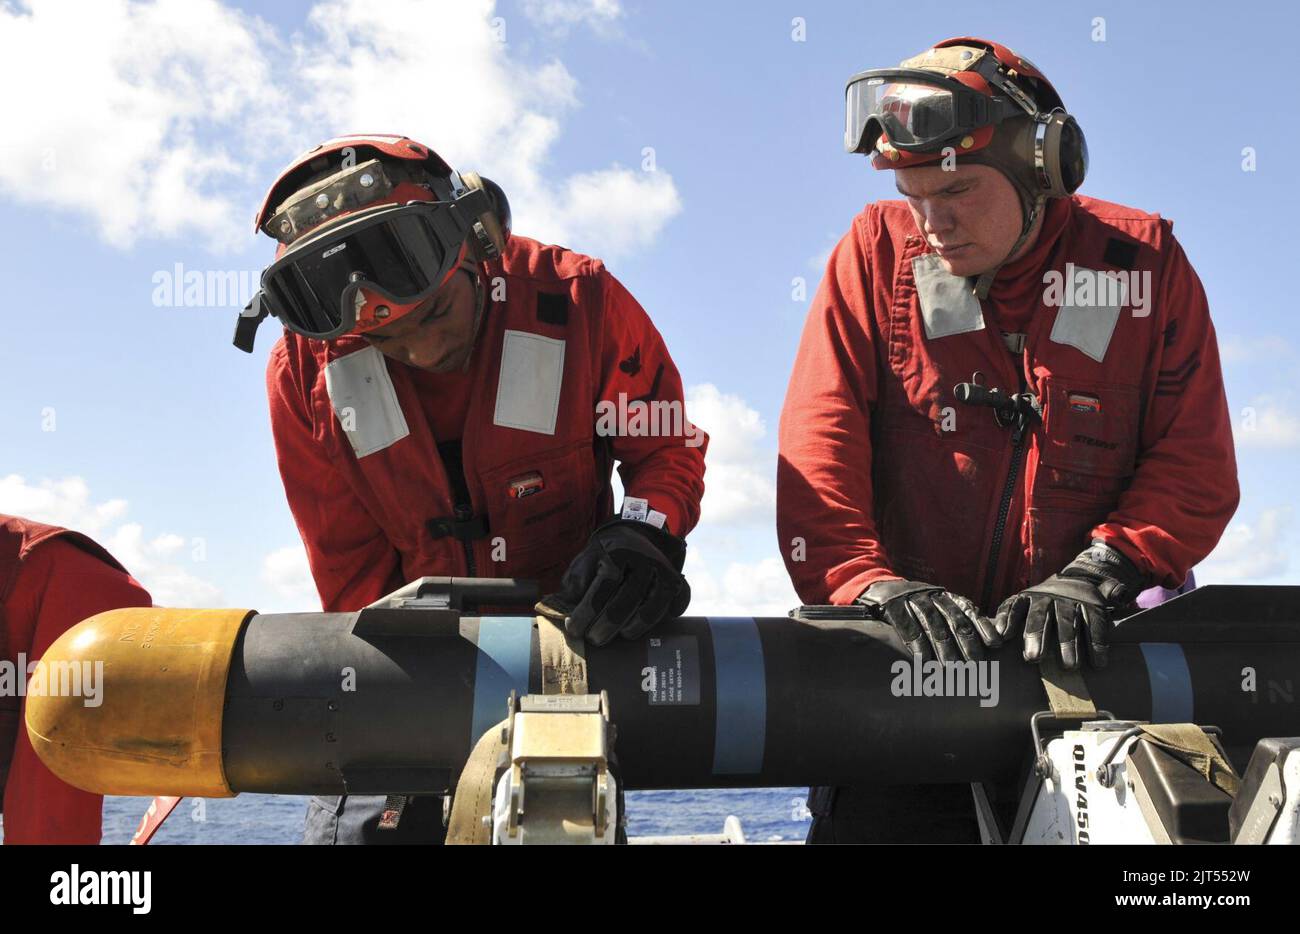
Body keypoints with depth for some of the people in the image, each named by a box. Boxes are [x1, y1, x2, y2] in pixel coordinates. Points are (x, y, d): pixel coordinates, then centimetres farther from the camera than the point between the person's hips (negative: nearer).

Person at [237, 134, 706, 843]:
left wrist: (645, 534, -23)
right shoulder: (305, 372, -9)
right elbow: (350, 574, -3)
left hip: (571, 630, -1)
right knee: (358, 822, -5)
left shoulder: (576, 299, -15)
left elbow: (669, 448, -2)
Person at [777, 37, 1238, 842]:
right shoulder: (877, 251, 2)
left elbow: (1195, 464, 1)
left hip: (1093, 657, 1)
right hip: (912, 657, 0)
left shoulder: (1145, 262, 3)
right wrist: (871, 585, -20)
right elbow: (818, 441, -6)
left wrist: (1094, 580, -14)